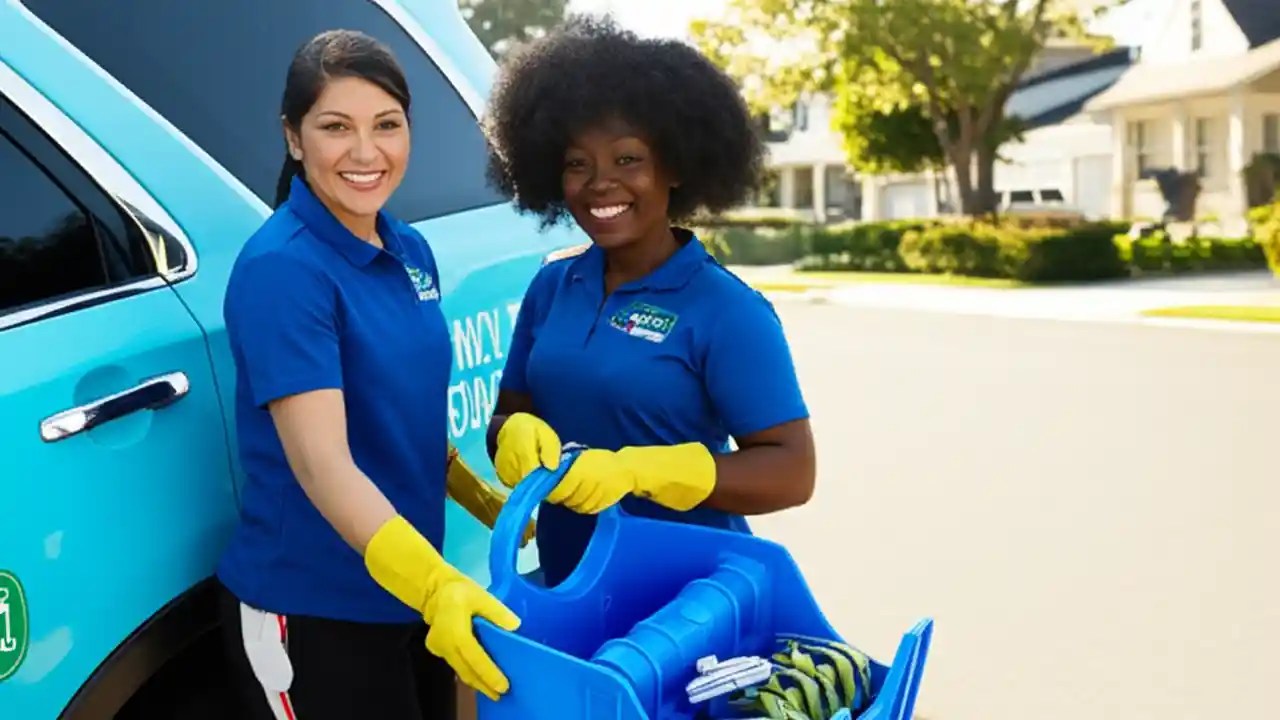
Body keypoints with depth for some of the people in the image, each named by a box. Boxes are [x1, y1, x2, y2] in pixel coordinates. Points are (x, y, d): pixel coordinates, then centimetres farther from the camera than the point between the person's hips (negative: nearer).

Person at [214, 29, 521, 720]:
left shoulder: (411, 251, 4)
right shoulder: (282, 268, -19)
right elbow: (322, 464, -28)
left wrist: (490, 505, 14)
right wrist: (436, 584, -39)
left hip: (410, 596, 8)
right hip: (311, 611, -7)